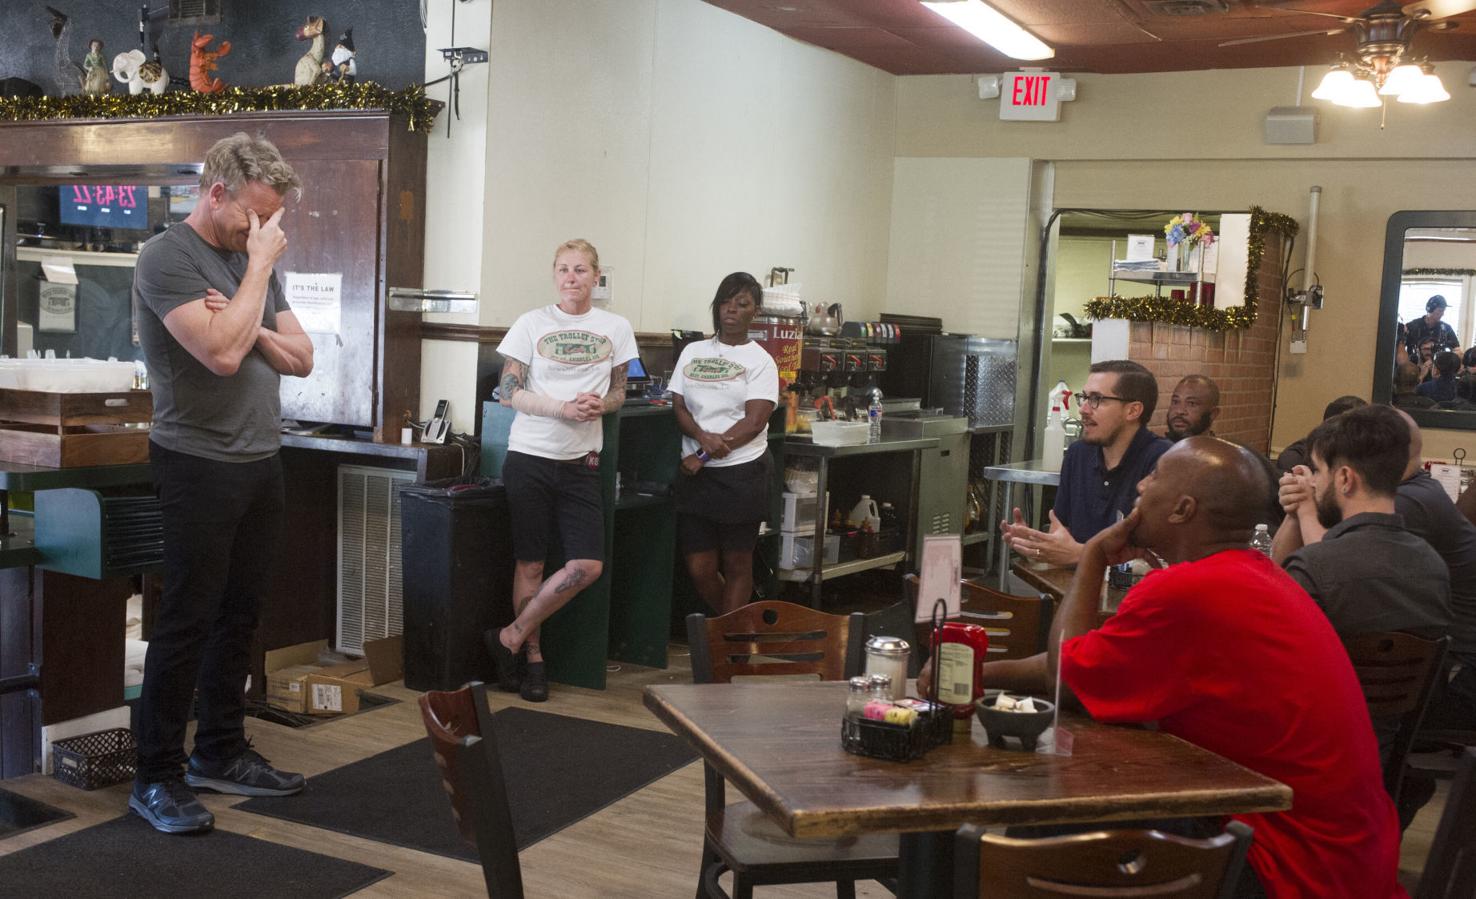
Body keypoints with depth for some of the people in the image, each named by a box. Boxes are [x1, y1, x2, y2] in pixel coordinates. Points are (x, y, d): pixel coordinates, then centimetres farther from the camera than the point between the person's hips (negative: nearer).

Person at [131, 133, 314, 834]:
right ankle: (156, 777, 6)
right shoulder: (167, 258, -10)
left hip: (261, 462, 7)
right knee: (187, 622, -3)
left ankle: (220, 753, 23)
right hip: (199, 466, -7)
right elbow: (223, 354, -22)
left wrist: (252, 328, -8)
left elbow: (301, 359, 12)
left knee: (238, 617, 12)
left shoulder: (253, 258, 14)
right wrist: (260, 265, -13)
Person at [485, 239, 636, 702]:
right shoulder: (531, 323, -1)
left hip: (581, 461, 3)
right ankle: (531, 657, 19)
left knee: (587, 566, -6)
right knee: (530, 563, 4)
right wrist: (563, 408, -17)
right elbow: (508, 391, -3)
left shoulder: (616, 328, 7)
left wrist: (601, 404, -8)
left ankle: (510, 638, 10)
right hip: (531, 455, -2)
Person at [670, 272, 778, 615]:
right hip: (695, 473, 3)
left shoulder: (760, 361, -1)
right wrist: (704, 437, -15)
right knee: (699, 569, 4)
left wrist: (703, 456, -13)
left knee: (737, 565, 4)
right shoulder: (693, 352, 11)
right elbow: (678, 407, 5)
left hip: (742, 472, -3)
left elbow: (754, 422, -10)